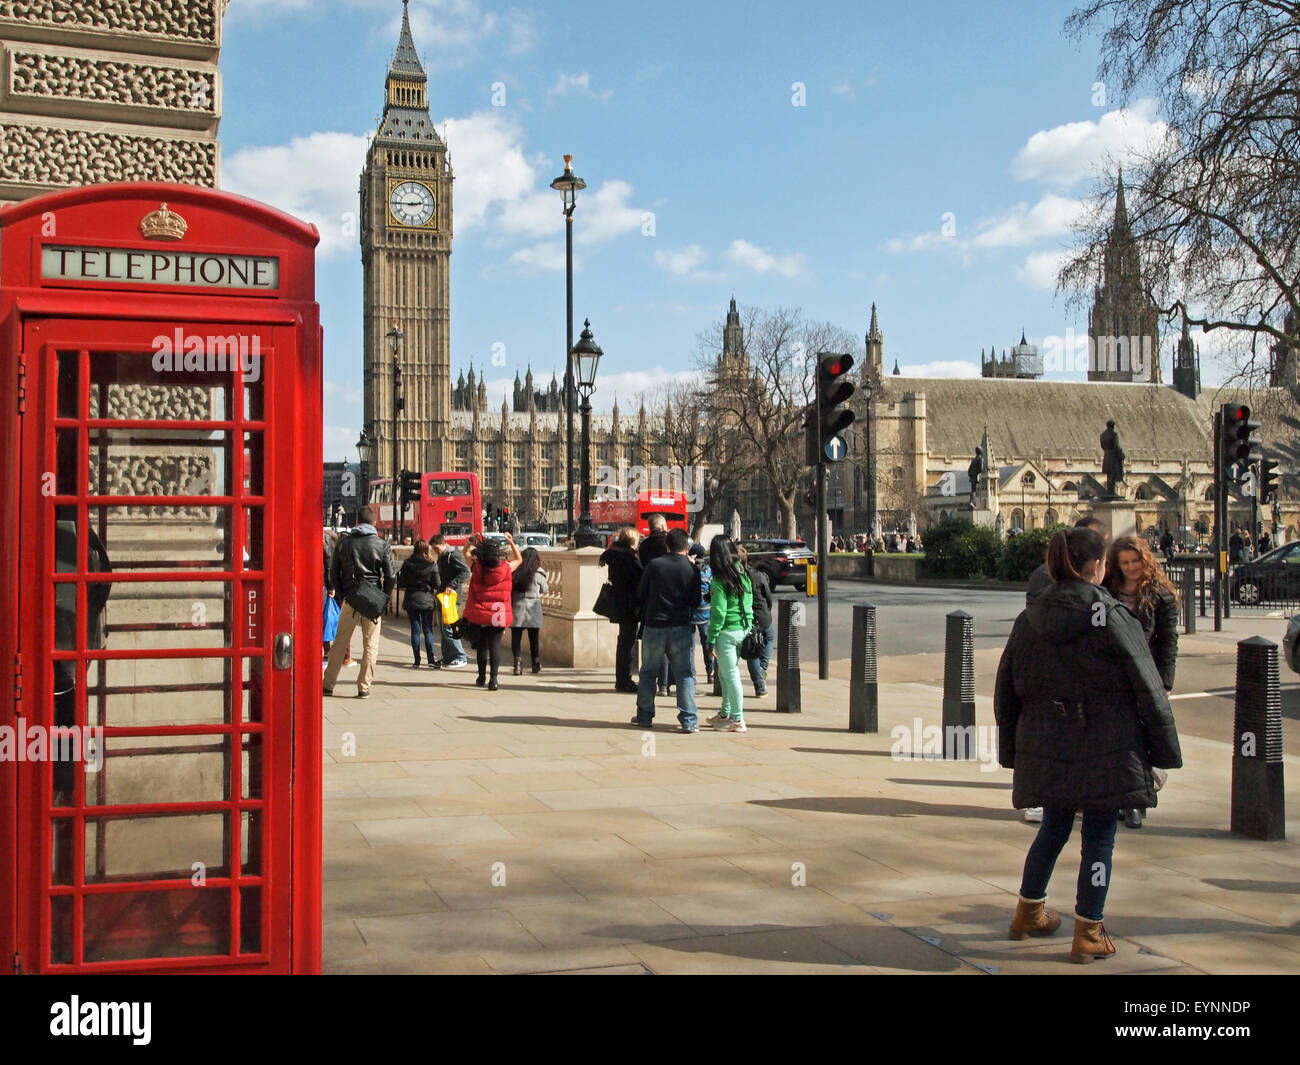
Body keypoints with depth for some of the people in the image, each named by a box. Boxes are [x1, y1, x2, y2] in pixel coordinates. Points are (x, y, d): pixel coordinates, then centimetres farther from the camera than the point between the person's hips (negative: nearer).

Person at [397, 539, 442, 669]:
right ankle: (431, 659, 0)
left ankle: (417, 661, 6)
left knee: (415, 630, 6)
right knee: (428, 630, 5)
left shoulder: (407, 564, -6)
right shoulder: (432, 565, -9)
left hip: (411, 600, 1)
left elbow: (401, 584, -3)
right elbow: (437, 585, -6)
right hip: (427, 600, -1)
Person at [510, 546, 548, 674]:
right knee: (534, 639, 10)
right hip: (533, 608, -1)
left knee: (516, 637, 5)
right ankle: (536, 665, 17)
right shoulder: (538, 573, -6)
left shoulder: (515, 572, -2)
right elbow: (544, 590, 6)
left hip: (516, 608, 1)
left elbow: (509, 590, 0)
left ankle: (517, 662, -7)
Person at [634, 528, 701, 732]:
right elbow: (696, 600, 2)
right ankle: (689, 720, -2)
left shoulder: (654, 565, -4)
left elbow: (640, 594, 4)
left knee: (648, 673, 14)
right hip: (681, 627, 0)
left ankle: (644, 716, 19)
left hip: (654, 625, 1)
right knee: (685, 675, 3)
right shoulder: (692, 569, -4)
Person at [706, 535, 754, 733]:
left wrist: (712, 639, -11)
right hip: (744, 628, 8)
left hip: (727, 631, -8)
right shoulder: (743, 574, 7)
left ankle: (737, 720, 3)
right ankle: (725, 714, 29)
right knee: (725, 674, 19)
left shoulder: (719, 580, -14)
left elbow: (718, 612, -16)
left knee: (731, 675, -1)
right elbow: (749, 603, 12)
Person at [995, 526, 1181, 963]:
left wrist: (1011, 752, 19)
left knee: (1053, 828, 22)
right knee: (1099, 839, 7)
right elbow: (1149, 692, -8)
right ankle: (1088, 934, 15)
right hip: (1106, 752, -5)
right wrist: (1165, 752, 2)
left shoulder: (1029, 619, 2)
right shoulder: (1112, 618, -12)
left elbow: (1005, 692, 9)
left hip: (1046, 752, 5)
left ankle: (1028, 913, 34)